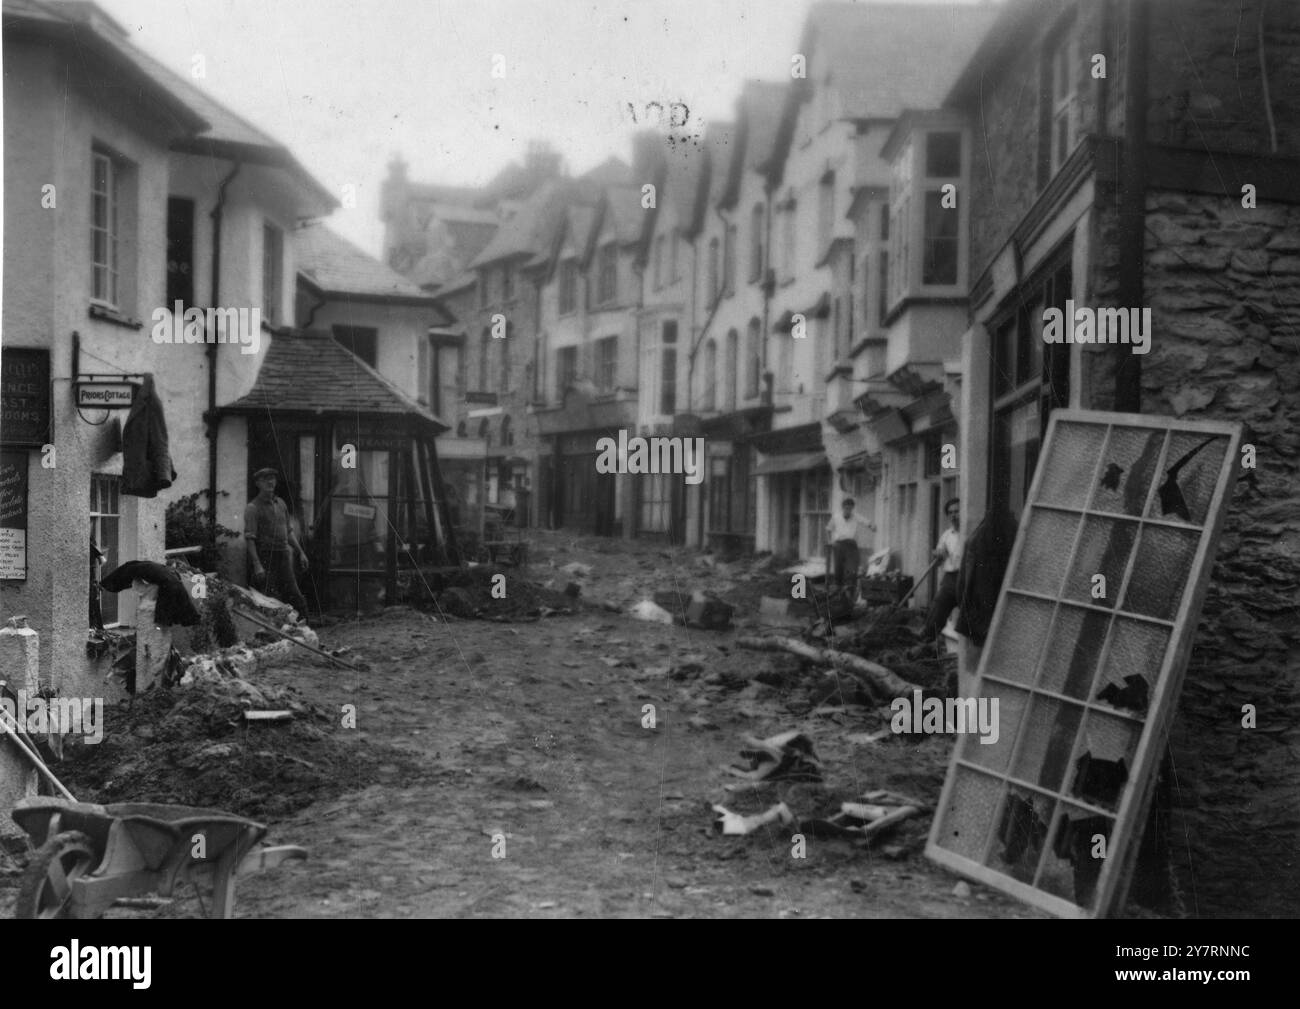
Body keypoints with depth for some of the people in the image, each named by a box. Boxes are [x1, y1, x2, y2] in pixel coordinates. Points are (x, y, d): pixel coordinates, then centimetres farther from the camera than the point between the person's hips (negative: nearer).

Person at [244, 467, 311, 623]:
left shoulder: (281, 504, 15)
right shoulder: (253, 508, -6)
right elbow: (250, 538, -12)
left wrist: (300, 552, 19)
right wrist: (257, 565, -20)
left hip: (283, 556, 6)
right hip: (265, 556, -6)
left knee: (294, 595, 3)